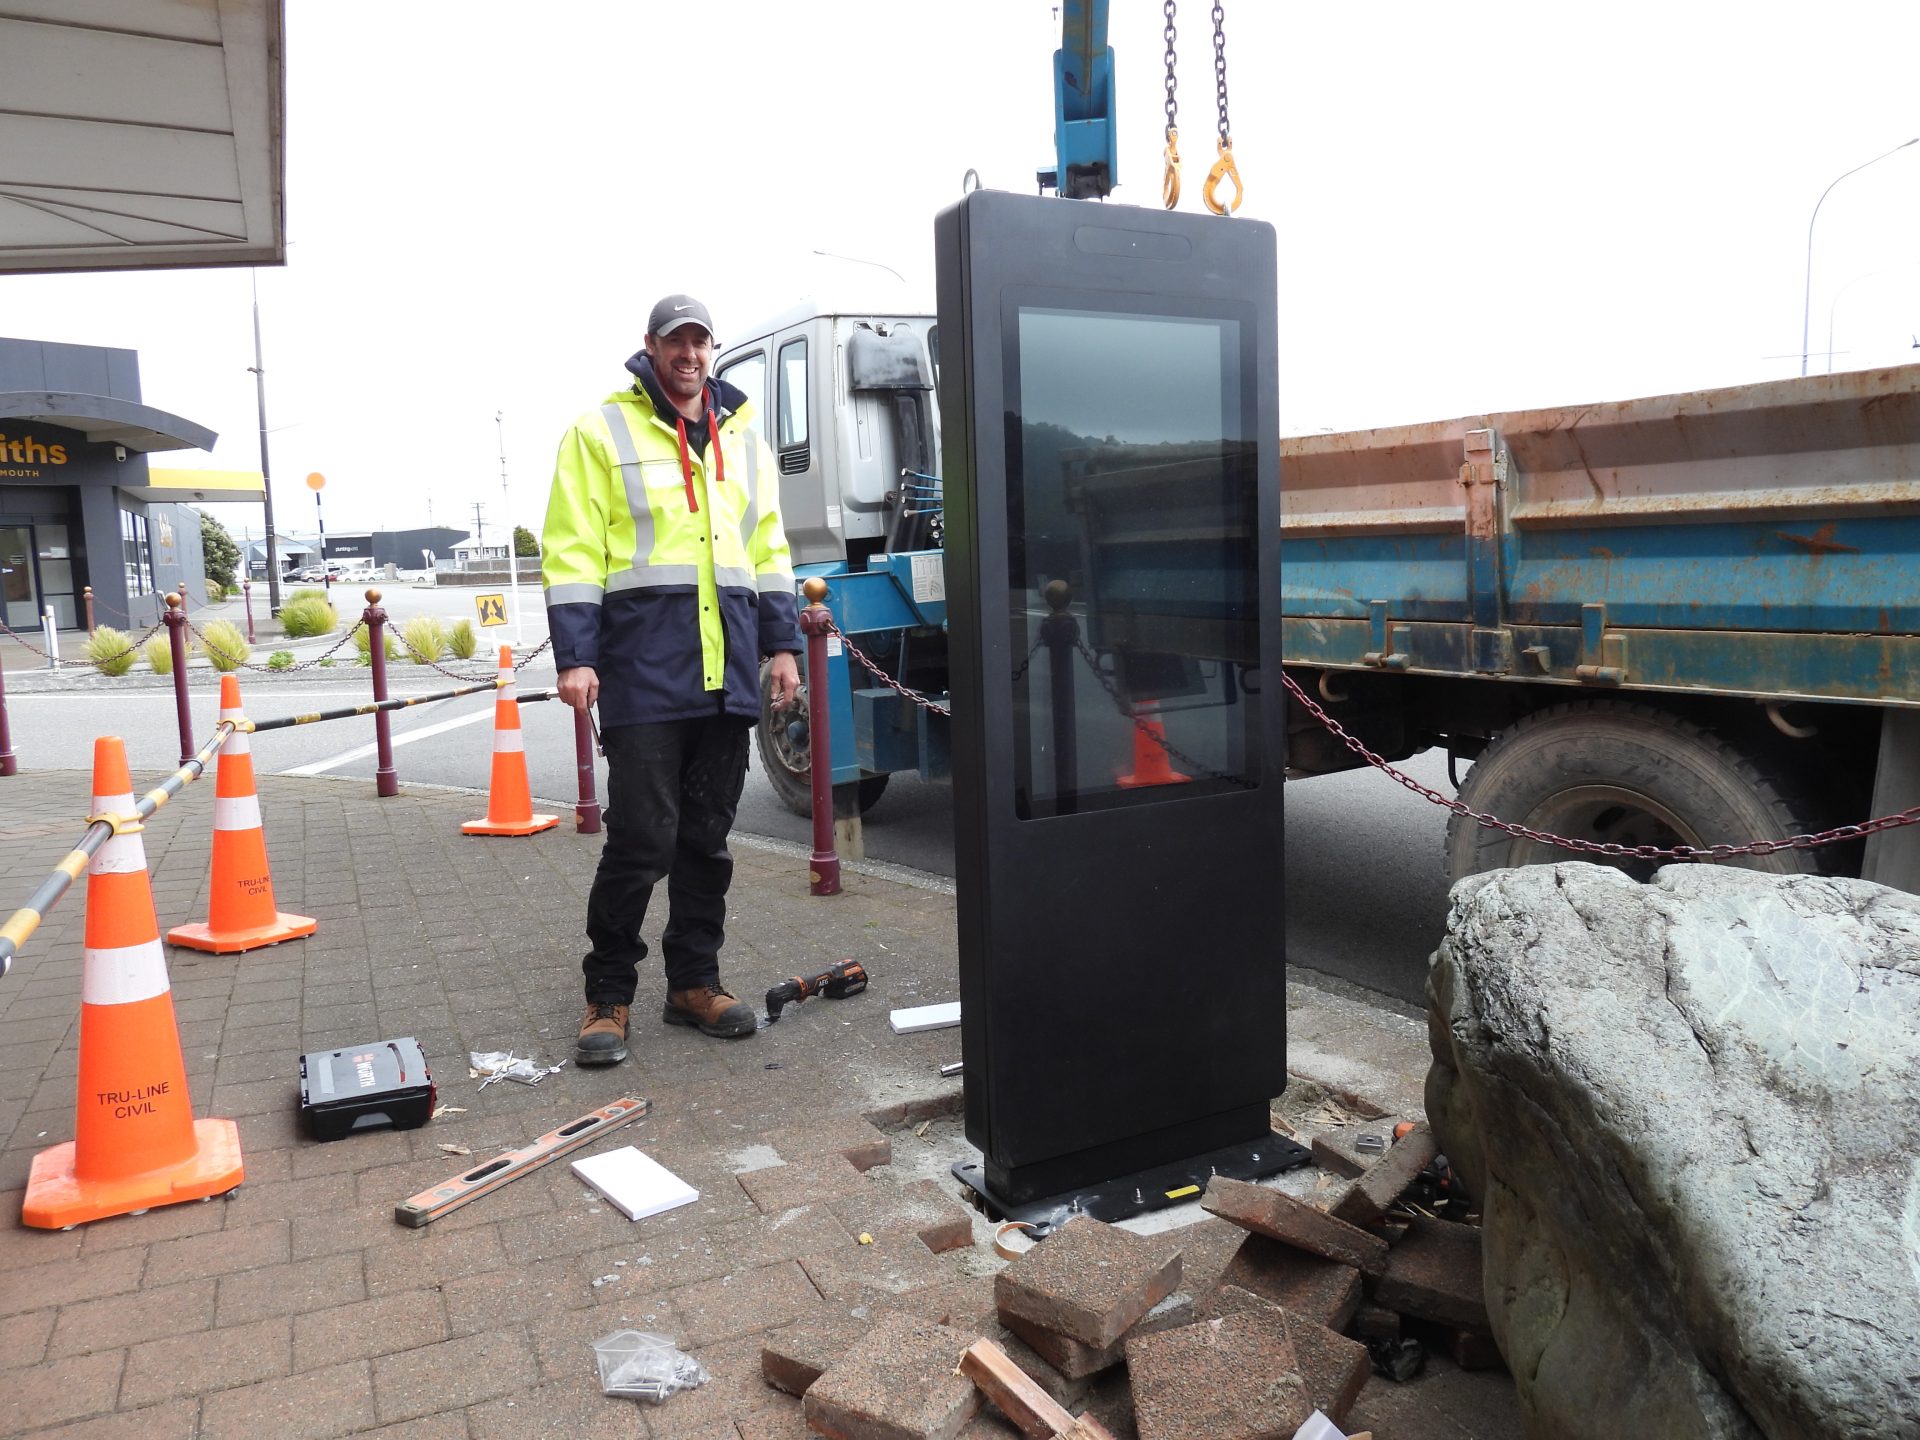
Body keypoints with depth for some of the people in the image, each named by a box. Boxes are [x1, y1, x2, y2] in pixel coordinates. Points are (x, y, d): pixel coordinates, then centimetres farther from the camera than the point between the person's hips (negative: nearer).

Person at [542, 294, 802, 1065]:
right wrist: (575, 655, -12)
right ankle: (608, 995, 9)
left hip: (728, 671, 5)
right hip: (644, 667, -5)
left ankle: (694, 981, 22)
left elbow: (768, 546, 19)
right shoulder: (601, 432, 2)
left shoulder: (742, 437, 18)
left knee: (708, 838, 10)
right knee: (641, 837, -6)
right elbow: (572, 554, -4)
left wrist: (782, 642, 12)